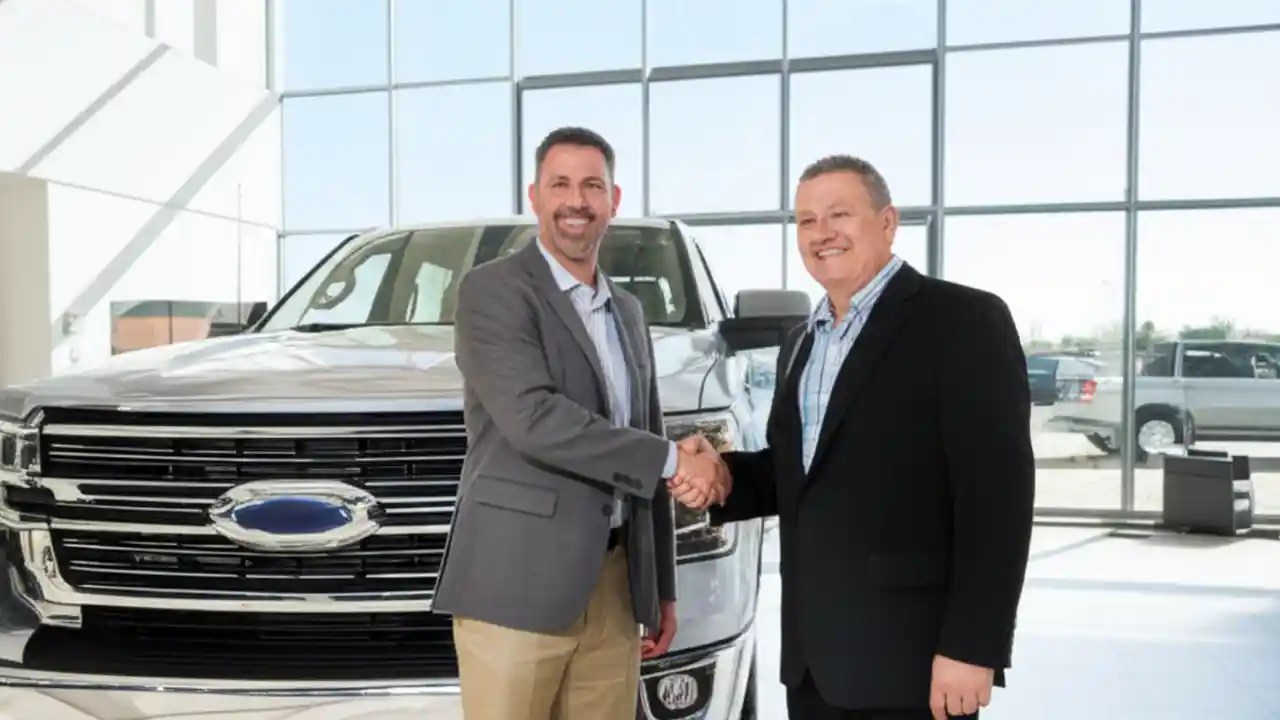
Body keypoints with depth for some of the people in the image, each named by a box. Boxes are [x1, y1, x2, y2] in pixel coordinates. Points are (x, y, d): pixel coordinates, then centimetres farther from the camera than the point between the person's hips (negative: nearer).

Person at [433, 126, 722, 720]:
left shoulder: (627, 311, 17)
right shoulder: (492, 290, -5)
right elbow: (532, 419, -20)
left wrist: (662, 587, 17)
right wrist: (674, 460, -15)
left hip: (614, 583, 6)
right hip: (517, 581, -6)